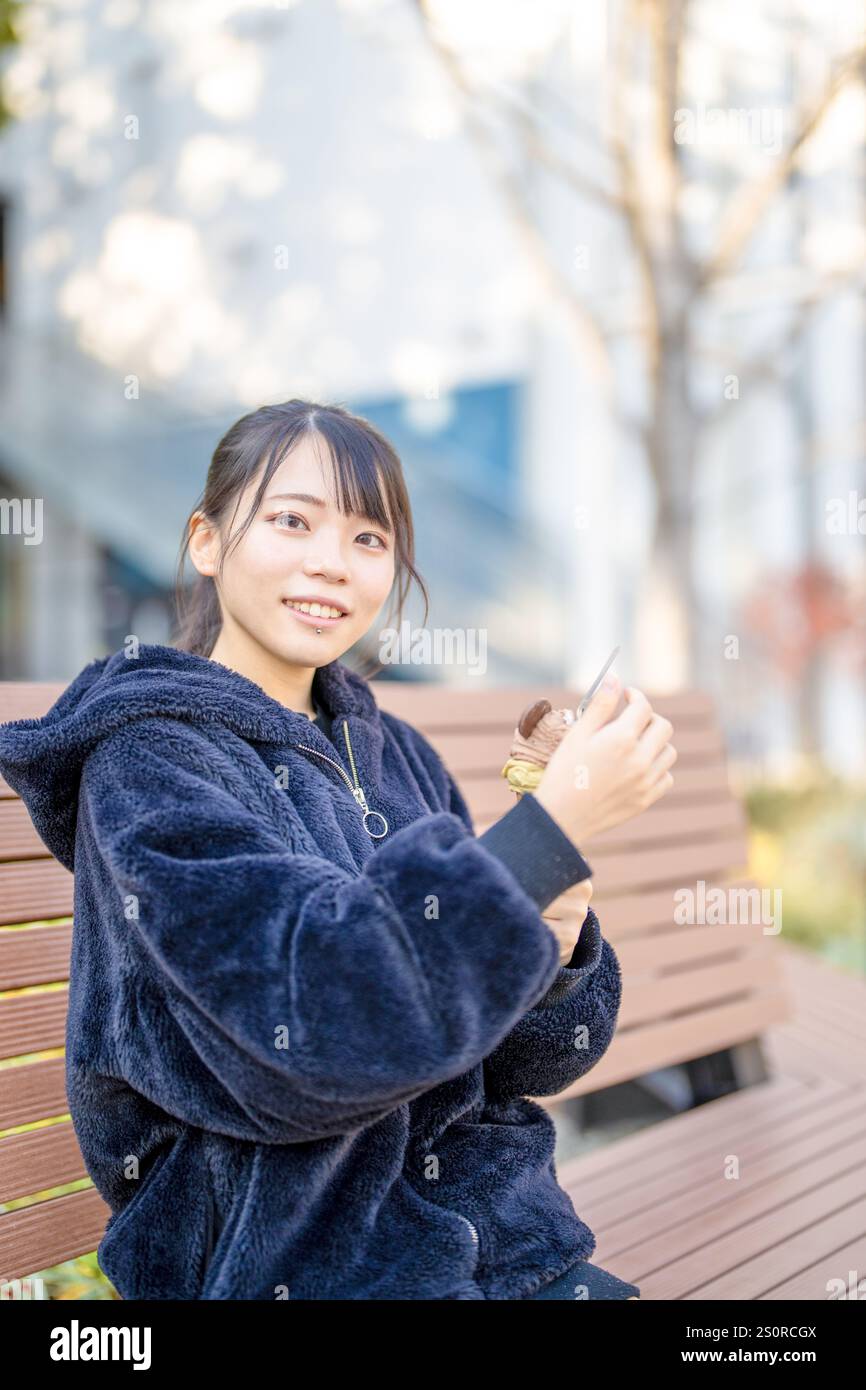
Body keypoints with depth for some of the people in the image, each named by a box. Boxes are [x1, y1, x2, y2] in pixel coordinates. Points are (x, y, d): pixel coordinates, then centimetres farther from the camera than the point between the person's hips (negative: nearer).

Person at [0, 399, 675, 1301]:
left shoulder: (393, 755, 8)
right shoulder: (147, 759, -10)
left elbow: (526, 1055, 7)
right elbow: (320, 1018, -24)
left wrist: (549, 940, -13)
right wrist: (554, 823, -26)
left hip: (487, 1220, 5)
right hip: (292, 1258, -5)